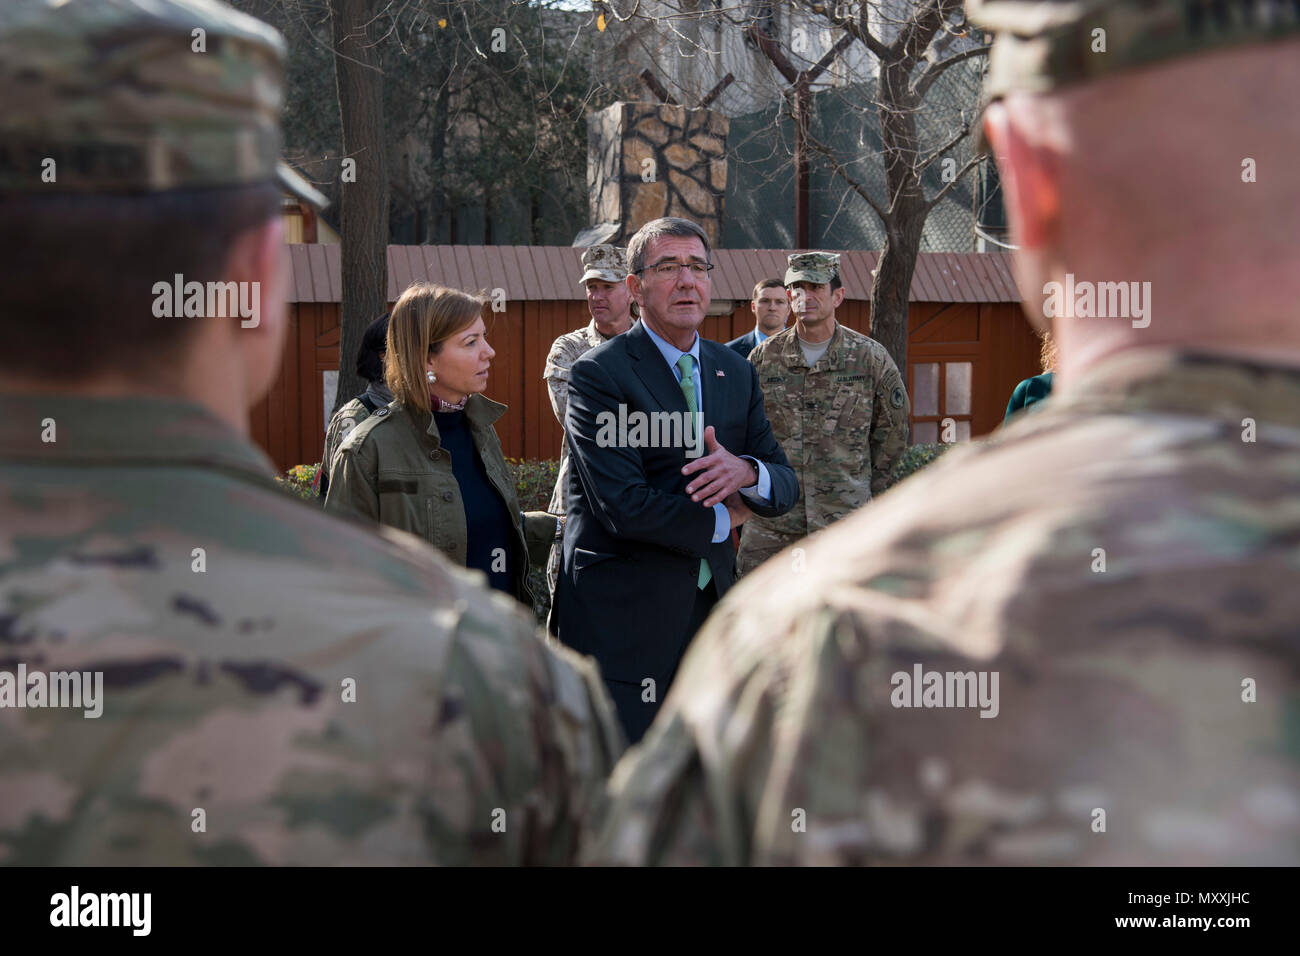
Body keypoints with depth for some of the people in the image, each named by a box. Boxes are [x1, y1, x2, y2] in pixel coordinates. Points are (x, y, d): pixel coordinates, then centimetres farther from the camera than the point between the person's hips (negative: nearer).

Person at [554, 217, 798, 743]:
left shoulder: (736, 371, 11)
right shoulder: (599, 373, -11)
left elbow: (785, 483, 11)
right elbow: (624, 507, -20)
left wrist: (746, 472, -14)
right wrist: (723, 519, -6)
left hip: (711, 601, 6)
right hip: (623, 617, -6)